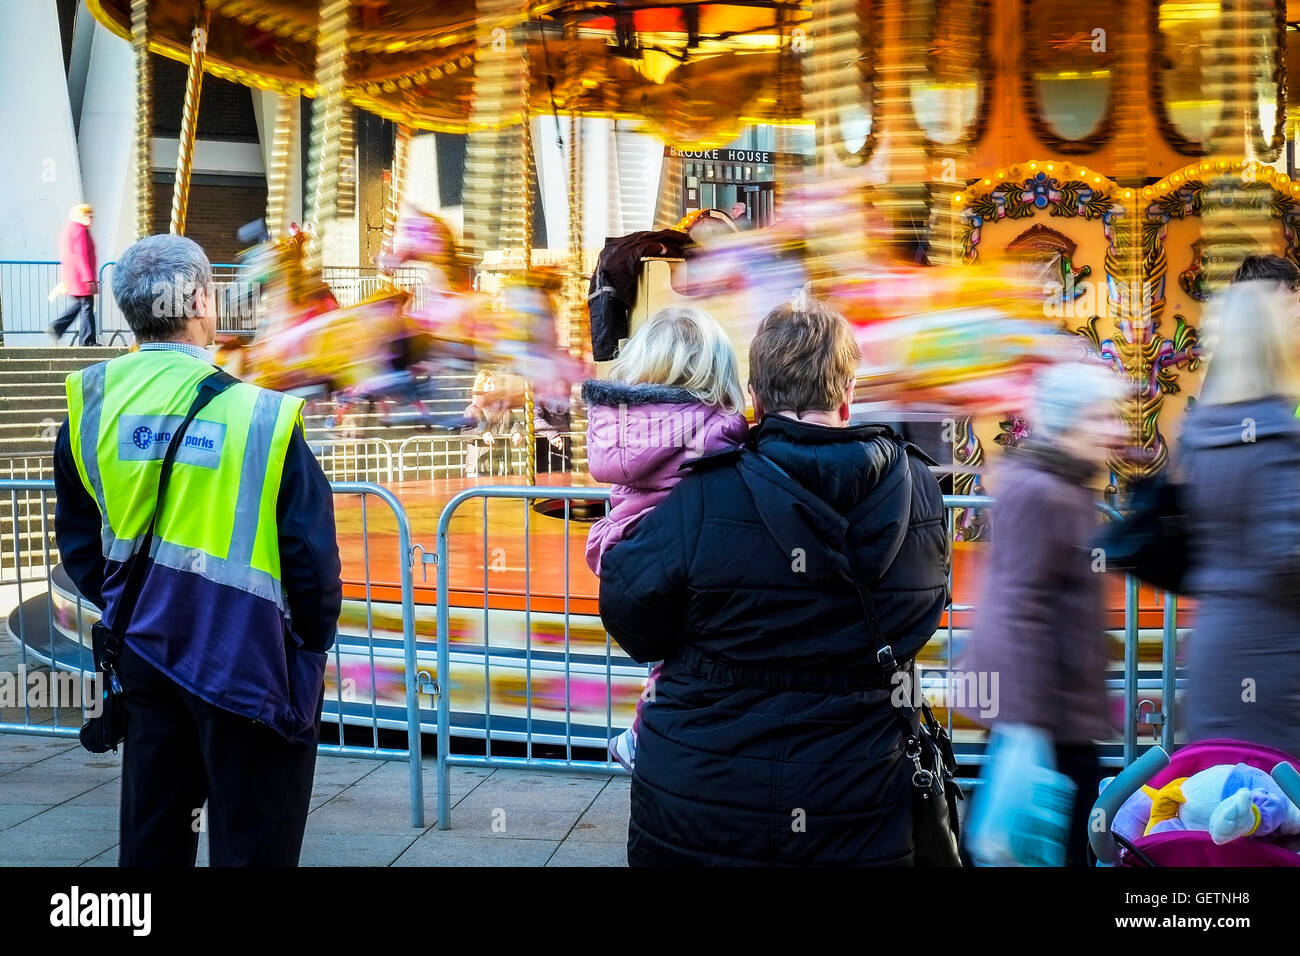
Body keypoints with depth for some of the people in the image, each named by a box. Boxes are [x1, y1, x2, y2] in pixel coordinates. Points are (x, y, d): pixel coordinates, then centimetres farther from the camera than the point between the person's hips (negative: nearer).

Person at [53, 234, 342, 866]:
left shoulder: (91, 403, 0)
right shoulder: (260, 410, -14)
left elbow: (78, 542, 8)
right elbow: (312, 547, -11)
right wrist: (314, 643, 4)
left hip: (145, 651, 5)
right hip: (246, 663, -5)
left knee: (151, 839, 16)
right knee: (252, 842, 5)